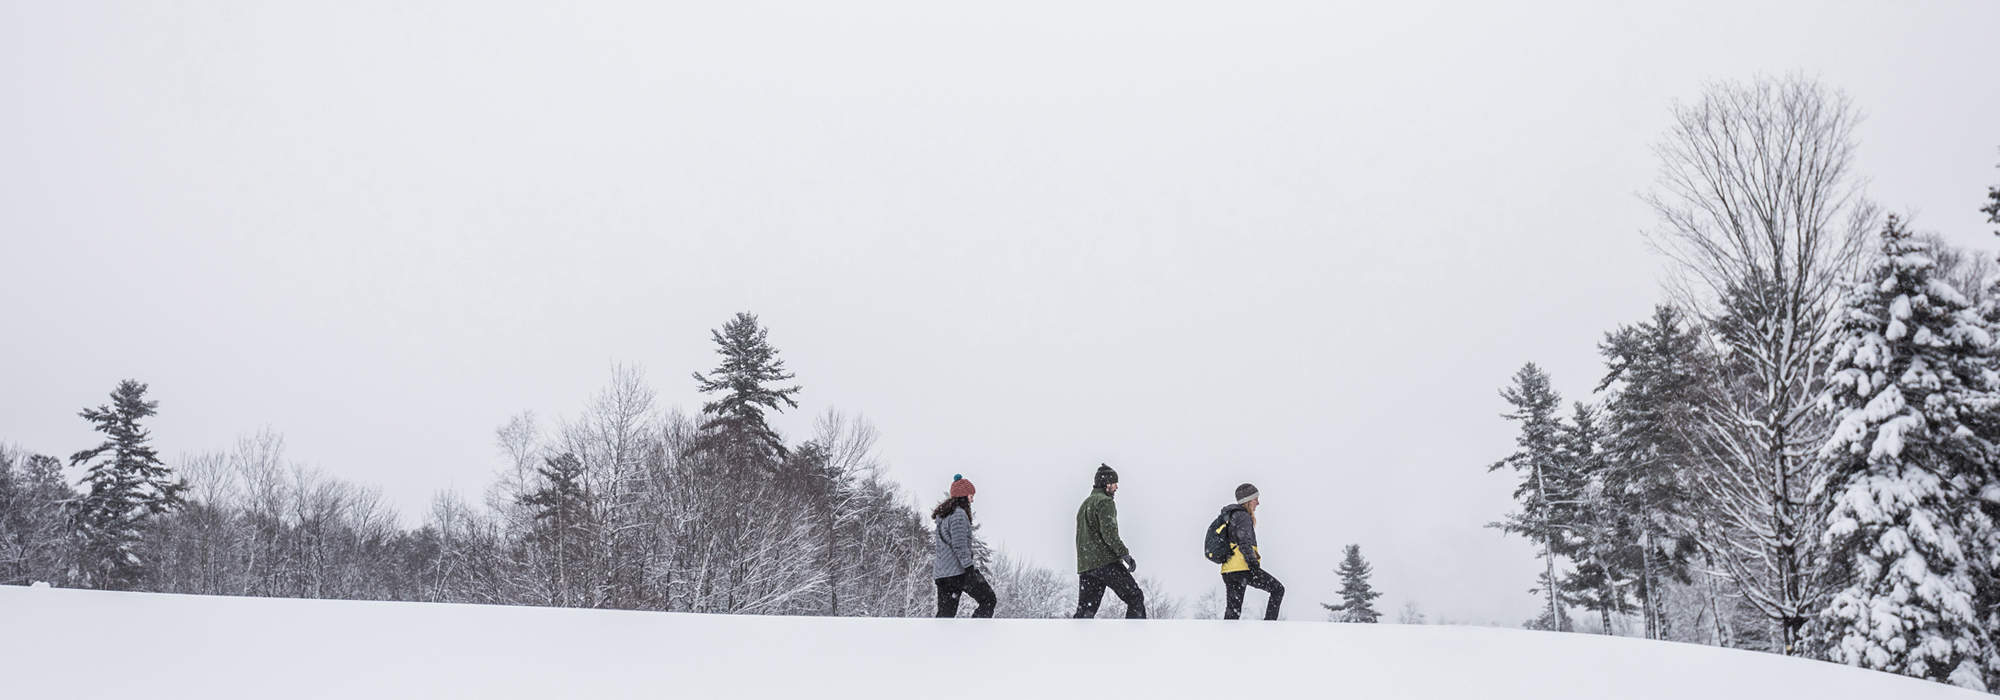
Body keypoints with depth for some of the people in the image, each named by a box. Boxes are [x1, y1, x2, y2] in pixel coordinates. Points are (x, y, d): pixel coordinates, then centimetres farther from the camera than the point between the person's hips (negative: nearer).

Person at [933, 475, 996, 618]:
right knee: (988, 601, -1)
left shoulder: (943, 516, 21)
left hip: (941, 574, 9)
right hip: (958, 571, -9)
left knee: (945, 613, 6)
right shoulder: (959, 514, -9)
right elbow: (960, 545, -17)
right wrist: (970, 570, -20)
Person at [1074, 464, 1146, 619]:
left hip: (1085, 566, 8)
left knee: (1084, 611, 4)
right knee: (1135, 598, -2)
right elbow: (1109, 531, -18)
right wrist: (1125, 554, -20)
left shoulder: (1084, 505, 25)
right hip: (1106, 562, -8)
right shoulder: (1105, 502, -4)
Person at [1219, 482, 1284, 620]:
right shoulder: (1244, 517, -8)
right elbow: (1245, 543, -19)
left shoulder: (1230, 517, 22)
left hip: (1228, 570, 9)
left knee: (1232, 611, 7)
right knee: (1278, 590, 2)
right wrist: (1254, 565, -23)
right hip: (1242, 568, -9)